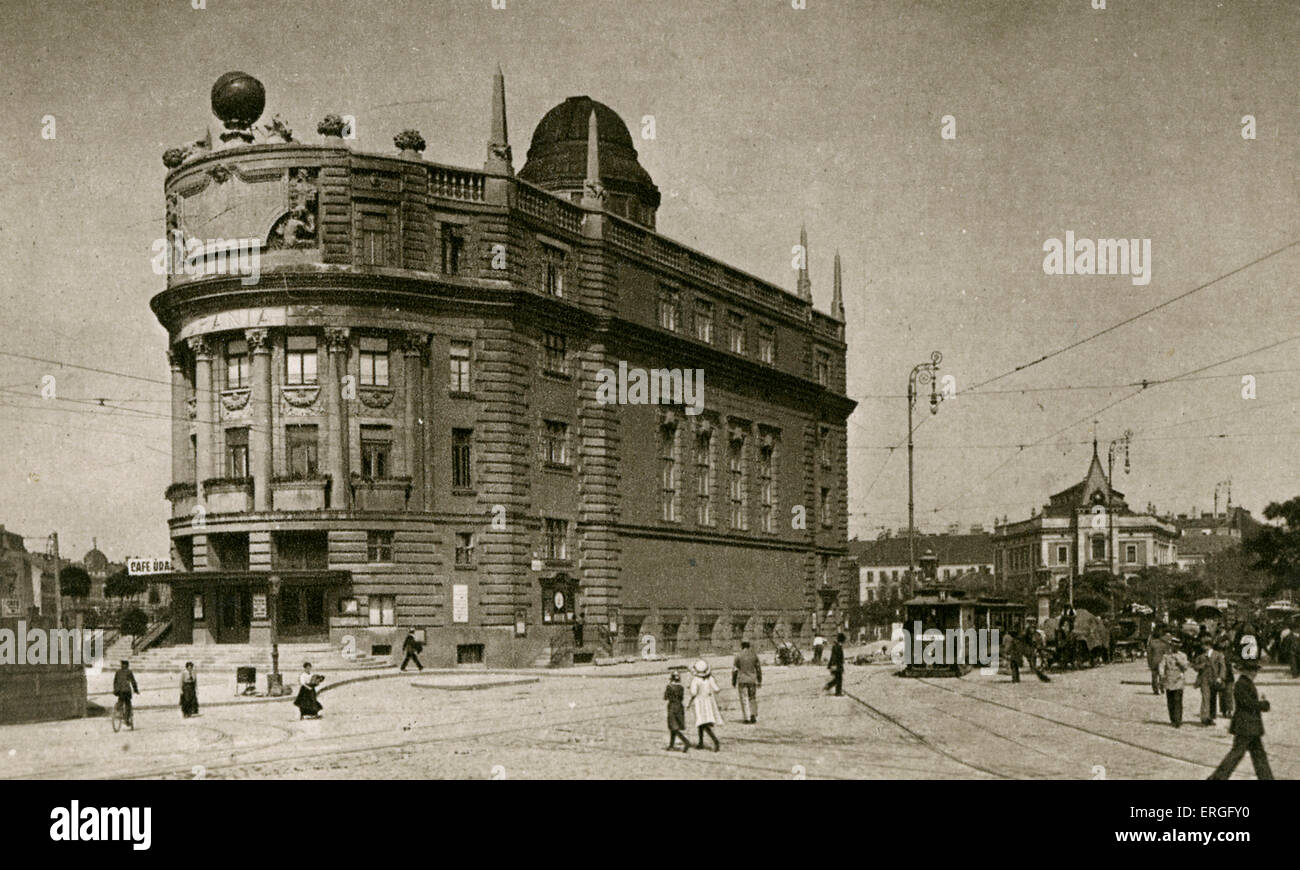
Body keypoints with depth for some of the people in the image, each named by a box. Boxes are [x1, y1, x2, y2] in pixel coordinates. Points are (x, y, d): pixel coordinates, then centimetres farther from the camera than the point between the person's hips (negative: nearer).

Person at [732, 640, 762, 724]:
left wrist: (733, 681, 4)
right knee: (752, 698, 14)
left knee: (744, 699, 3)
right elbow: (758, 669, 5)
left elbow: (734, 669, -5)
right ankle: (753, 716, 2)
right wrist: (759, 681, 14)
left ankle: (746, 718, 2)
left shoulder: (738, 655, -6)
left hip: (742, 680, -2)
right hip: (752, 680, 2)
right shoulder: (754, 655, 2)